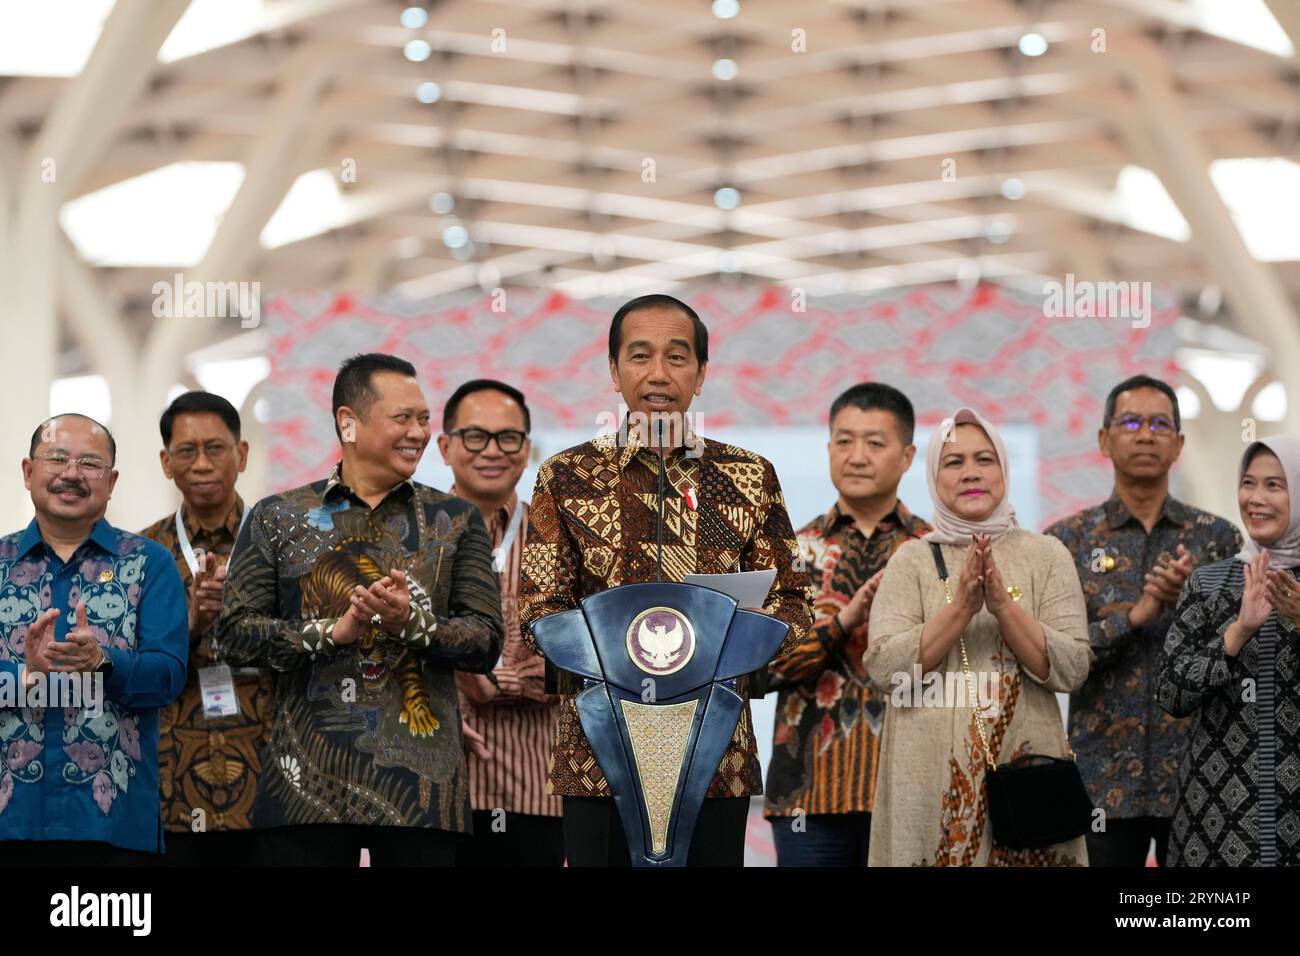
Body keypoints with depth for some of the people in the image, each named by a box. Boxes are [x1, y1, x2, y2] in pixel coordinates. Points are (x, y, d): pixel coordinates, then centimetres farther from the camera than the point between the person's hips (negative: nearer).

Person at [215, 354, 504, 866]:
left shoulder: (457, 521, 11)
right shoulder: (278, 518, 8)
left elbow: (487, 642, 3)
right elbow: (233, 635, 1)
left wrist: (414, 621, -16)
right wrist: (334, 632, -12)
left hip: (420, 784, 1)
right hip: (307, 787, -1)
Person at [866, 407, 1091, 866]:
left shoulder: (1046, 554, 4)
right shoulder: (911, 560, 4)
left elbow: (1071, 669, -4)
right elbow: (884, 667, -8)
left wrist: (1003, 605, -16)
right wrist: (961, 608, -17)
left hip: (1026, 771, 0)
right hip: (931, 778, 0)